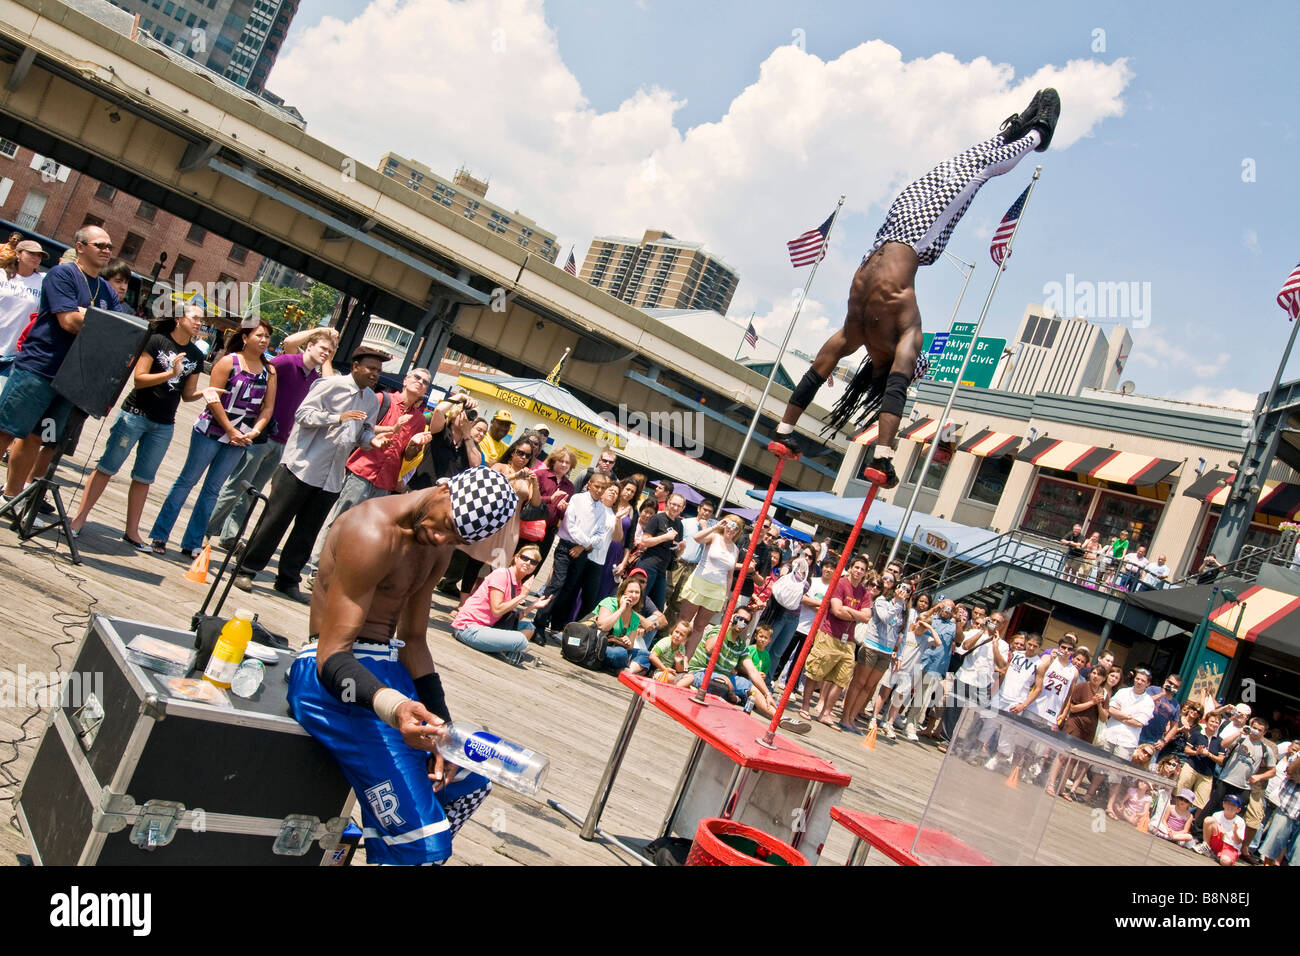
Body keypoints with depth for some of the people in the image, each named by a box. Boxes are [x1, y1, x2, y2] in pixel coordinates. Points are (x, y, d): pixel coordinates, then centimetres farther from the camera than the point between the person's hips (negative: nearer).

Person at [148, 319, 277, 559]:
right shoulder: (229, 362, -5)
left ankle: (192, 544, 15)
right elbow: (213, 397, -10)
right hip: (211, 431, -4)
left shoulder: (269, 371, 7)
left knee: (212, 490, 9)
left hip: (239, 440, 4)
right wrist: (230, 430, -13)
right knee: (187, 481, 3)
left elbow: (267, 408, 7)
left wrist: (254, 432, -8)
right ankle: (159, 536, 11)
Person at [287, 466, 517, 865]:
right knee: (422, 842, -19)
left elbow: (414, 640, 9)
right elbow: (332, 654, -25)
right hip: (337, 679, -10)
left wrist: (441, 728, -1)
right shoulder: (373, 534, -21)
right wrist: (393, 707, -43)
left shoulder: (440, 547, 8)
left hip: (389, 668, 10)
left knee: (469, 777, 20)